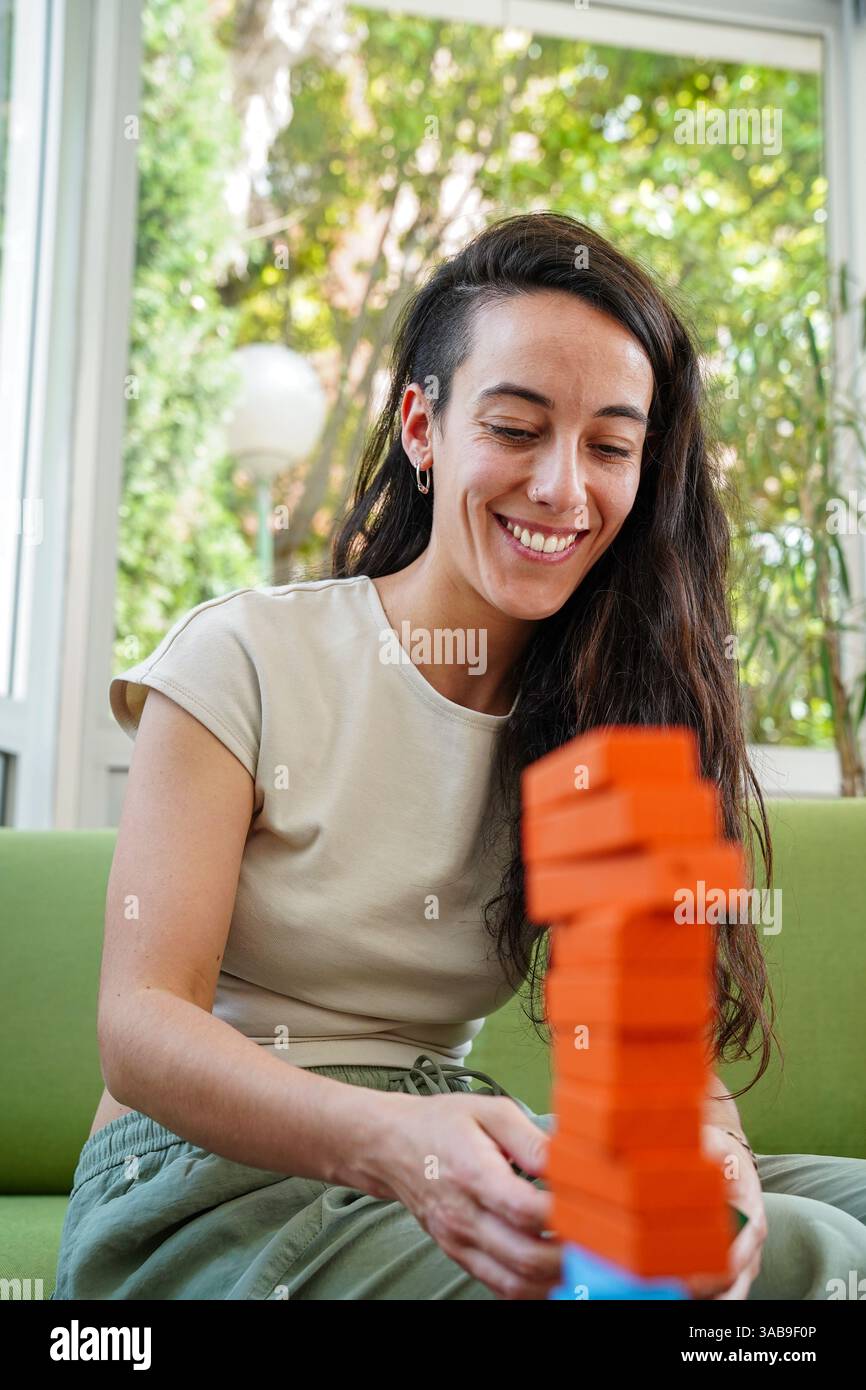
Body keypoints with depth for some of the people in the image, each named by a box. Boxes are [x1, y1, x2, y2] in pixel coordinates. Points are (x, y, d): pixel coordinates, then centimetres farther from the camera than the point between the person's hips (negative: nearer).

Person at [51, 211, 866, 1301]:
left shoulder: (620, 710, 4)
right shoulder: (243, 659, -9)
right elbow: (140, 1027, -15)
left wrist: (703, 1146, -29)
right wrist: (393, 1141, -34)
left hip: (454, 1164, 5)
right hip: (213, 1182, -4)